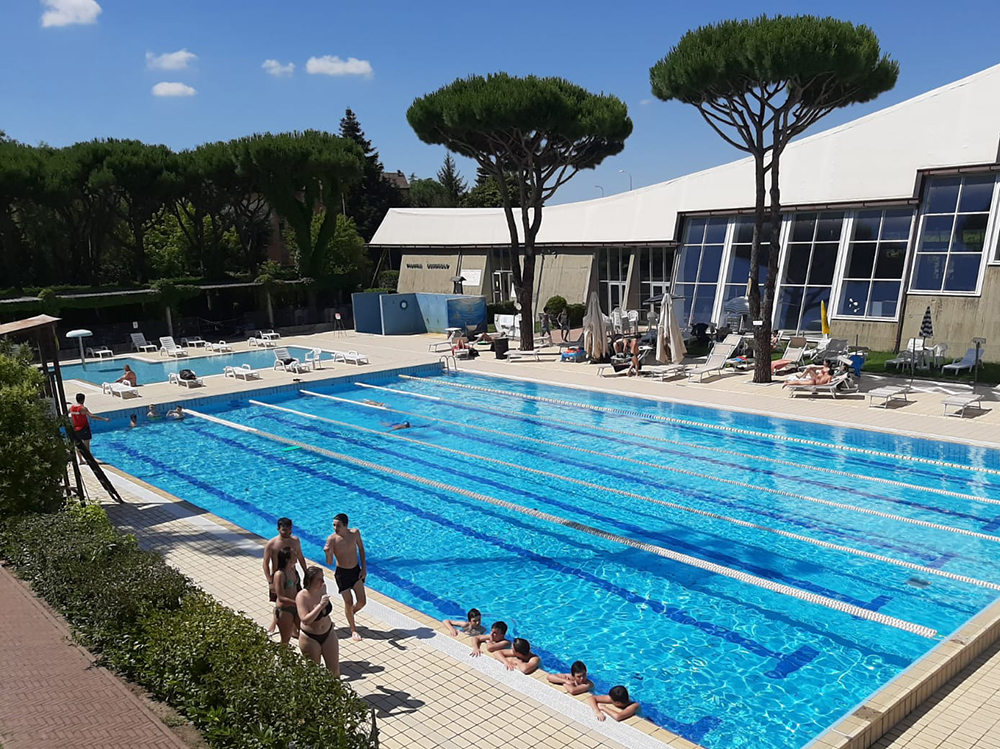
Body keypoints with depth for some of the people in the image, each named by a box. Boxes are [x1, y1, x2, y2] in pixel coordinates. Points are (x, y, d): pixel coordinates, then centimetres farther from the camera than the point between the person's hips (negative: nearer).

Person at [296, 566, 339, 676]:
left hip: (328, 634, 5)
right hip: (310, 638, -5)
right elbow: (305, 620, -33)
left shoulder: (323, 588, -10)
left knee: (334, 668, 12)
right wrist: (320, 605, -39)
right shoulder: (301, 596, -25)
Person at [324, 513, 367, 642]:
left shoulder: (355, 533, -13)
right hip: (342, 573, -3)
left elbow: (361, 548, 4)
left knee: (362, 602, 2)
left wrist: (364, 568, 2)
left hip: (356, 570, 3)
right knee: (349, 603, 4)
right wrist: (328, 554, -41)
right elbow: (330, 562, -19)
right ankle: (353, 630, 26)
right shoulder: (332, 539, -21)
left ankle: (350, 614, 35)